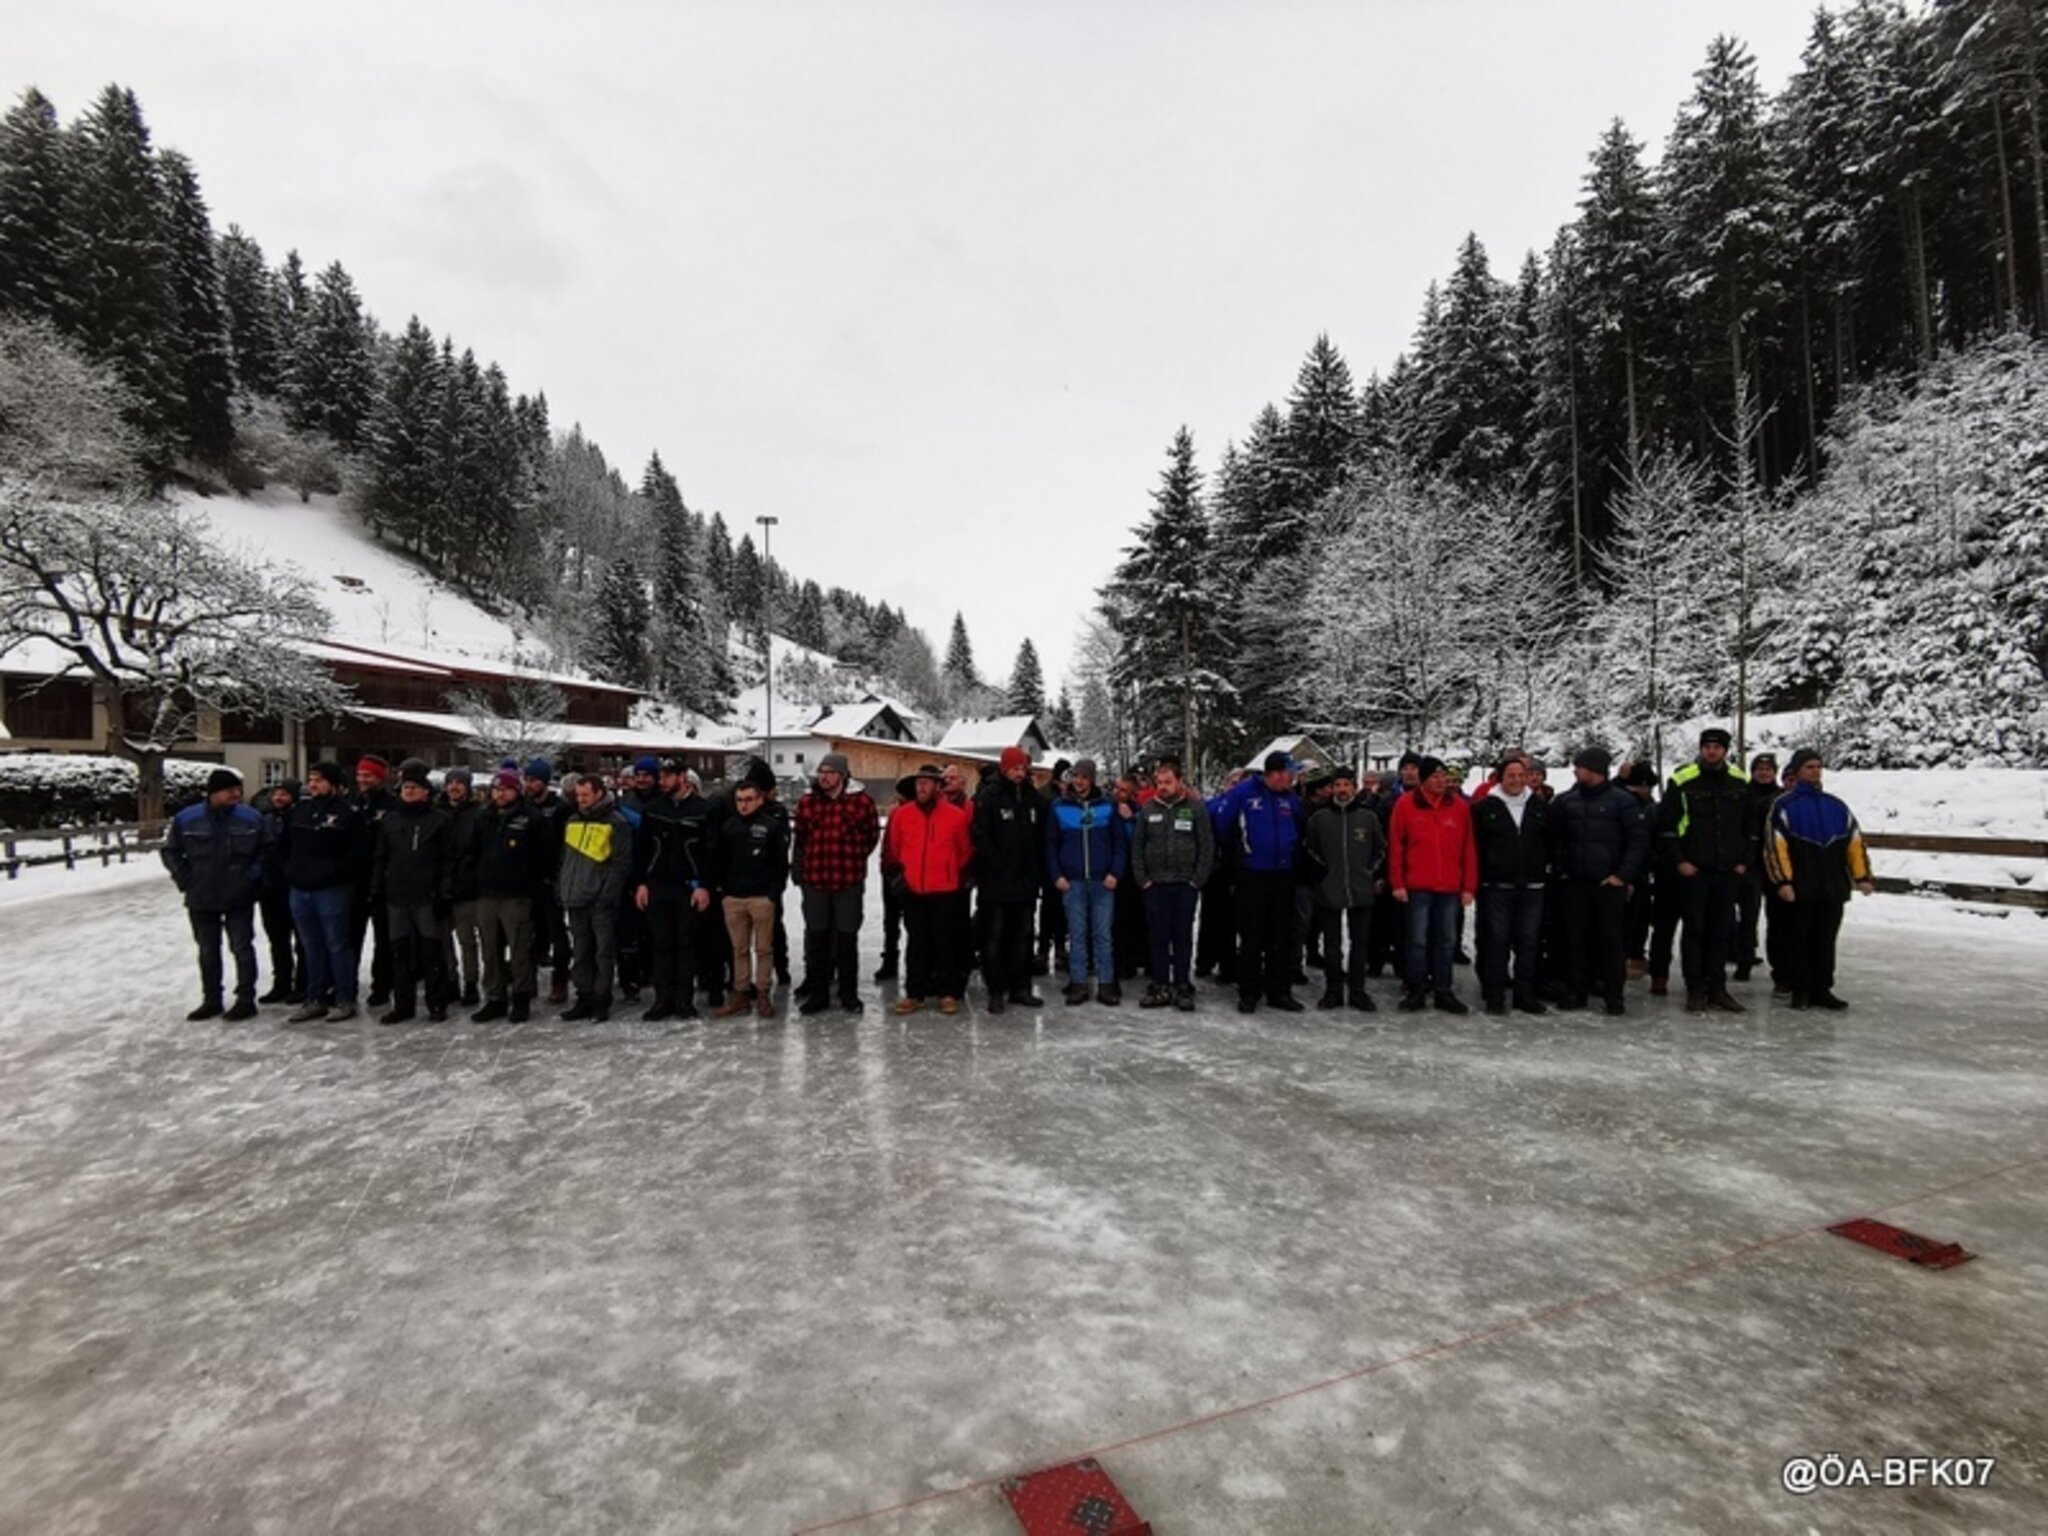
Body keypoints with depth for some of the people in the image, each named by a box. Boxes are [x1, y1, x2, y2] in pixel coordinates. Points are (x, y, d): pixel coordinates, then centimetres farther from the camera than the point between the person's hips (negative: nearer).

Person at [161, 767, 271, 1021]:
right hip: (201, 900, 2)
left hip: (240, 898, -2)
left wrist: (253, 875, -2)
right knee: (207, 952, 13)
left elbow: (266, 850, 6)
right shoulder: (186, 819, -4)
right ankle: (211, 1001, 24)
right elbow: (170, 852, 7)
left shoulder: (251, 819, -6)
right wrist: (186, 880, 0)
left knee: (242, 948, 2)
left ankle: (246, 1000, 9)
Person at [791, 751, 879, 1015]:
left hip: (849, 881, -2)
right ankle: (817, 992, 20)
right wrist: (803, 866, 12)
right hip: (814, 879, 2)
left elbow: (872, 835, 7)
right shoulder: (806, 801, 3)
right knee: (816, 938, 9)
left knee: (847, 938, 7)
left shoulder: (862, 800, -4)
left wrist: (854, 858, 6)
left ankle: (849, 993, 18)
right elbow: (801, 838, 14)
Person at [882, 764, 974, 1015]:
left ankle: (947, 993, 14)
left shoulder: (956, 815, -4)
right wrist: (896, 873, 11)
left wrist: (959, 875, 10)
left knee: (945, 942, 6)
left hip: (945, 890, -2)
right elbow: (892, 848, 13)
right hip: (913, 890, 2)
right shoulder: (901, 814, 1)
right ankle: (914, 993, 17)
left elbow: (966, 850, 7)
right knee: (916, 942, 10)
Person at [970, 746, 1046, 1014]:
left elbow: (1041, 837, 13)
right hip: (995, 881, -5)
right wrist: (997, 865, -14)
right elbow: (981, 836, -12)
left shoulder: (1033, 797, 10)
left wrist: (1038, 870, 5)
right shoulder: (988, 797, -7)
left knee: (1022, 936, 11)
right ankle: (996, 991, 7)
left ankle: (1020, 988, 20)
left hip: (1026, 881, 5)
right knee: (994, 936, 1)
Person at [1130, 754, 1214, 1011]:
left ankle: (1183, 987, 11)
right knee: (1158, 937, 6)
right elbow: (1137, 846, 8)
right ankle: (1160, 986, 13)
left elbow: (1207, 845, -2)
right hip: (1155, 884, 2)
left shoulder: (1196, 807, -1)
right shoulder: (1147, 809, 5)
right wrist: (1142, 878, 0)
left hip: (1185, 884, -2)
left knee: (1183, 937, 4)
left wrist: (1198, 879, -7)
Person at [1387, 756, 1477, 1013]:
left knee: (1447, 940, 9)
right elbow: (1395, 846, -1)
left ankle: (1442, 990, 18)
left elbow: (1468, 848, 5)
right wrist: (1397, 883, -5)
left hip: (1451, 886, 3)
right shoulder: (1406, 805, -2)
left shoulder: (1460, 806, 4)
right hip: (1418, 886, -2)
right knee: (1418, 940, 2)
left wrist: (1469, 886, 2)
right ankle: (1416, 990, 11)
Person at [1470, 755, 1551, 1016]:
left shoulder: (1540, 806, 8)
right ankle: (1495, 996, 8)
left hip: (1532, 886, 3)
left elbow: (1550, 842, 16)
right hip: (1497, 886, -3)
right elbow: (1476, 845, 0)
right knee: (1497, 941, 1)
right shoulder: (1485, 807, -2)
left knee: (1529, 942, 7)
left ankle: (1525, 995, 17)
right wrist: (1481, 876, -2)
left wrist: (1545, 869, 9)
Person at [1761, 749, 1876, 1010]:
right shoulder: (1783, 805, -3)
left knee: (1826, 940, 9)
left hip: (1833, 889, 5)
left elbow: (1855, 842, 13)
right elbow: (1775, 846, -10)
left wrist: (1862, 876, 4)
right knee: (1799, 940, 3)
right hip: (1799, 889, -4)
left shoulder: (1836, 807, 13)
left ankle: (1822, 989, 18)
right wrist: (1782, 881, -16)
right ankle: (1800, 991, 11)